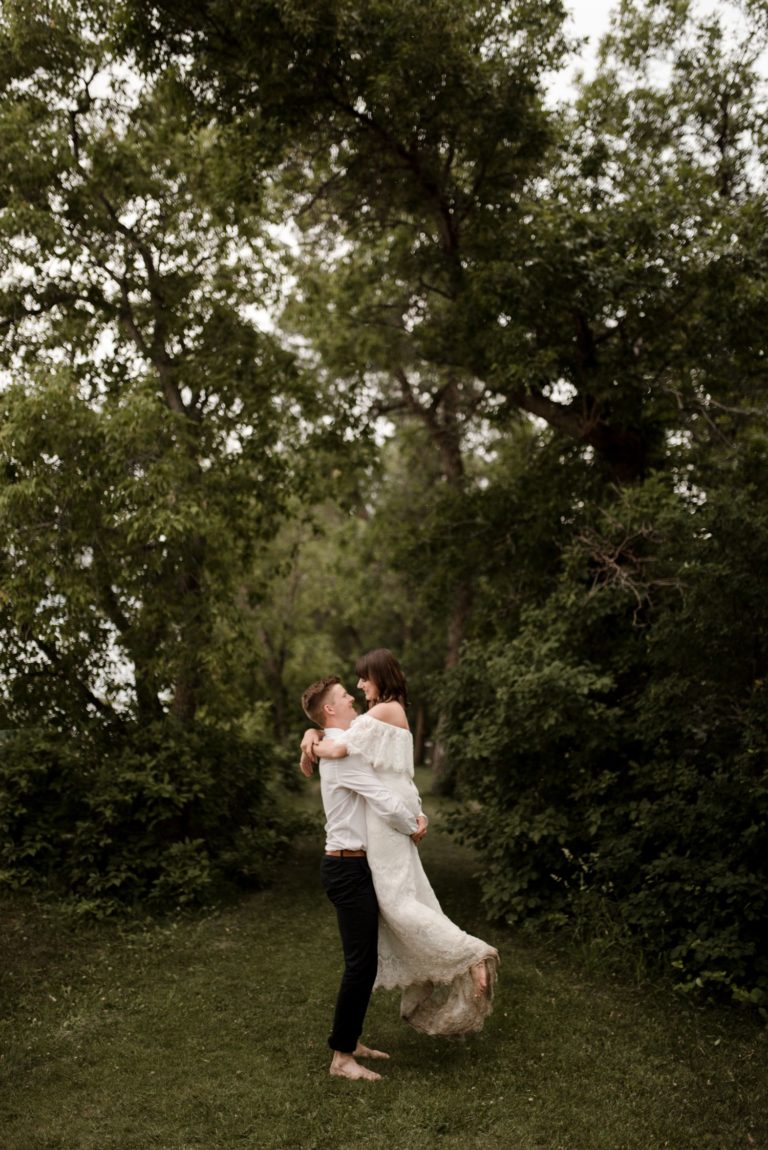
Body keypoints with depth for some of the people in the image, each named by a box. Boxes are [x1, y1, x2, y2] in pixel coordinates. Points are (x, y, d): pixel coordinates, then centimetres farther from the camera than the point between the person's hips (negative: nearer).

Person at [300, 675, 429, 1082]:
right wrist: (412, 831, -3)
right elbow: (388, 804, -22)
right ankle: (341, 1058, 7)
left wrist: (418, 814, 4)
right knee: (361, 963, -4)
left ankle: (352, 1041, 30)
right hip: (348, 868, -10)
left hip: (354, 865, 10)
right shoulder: (344, 753, -18)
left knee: (366, 959, 17)